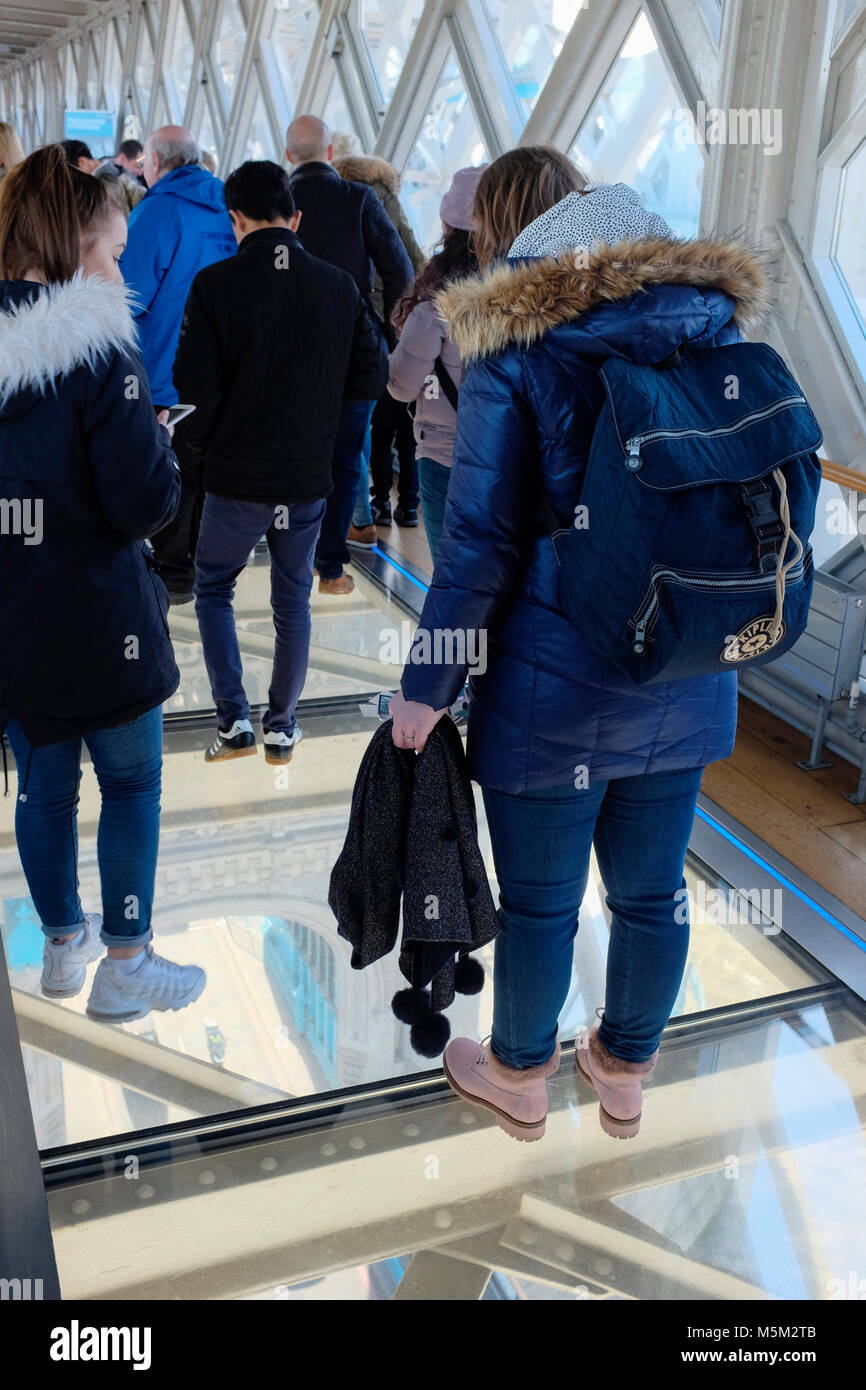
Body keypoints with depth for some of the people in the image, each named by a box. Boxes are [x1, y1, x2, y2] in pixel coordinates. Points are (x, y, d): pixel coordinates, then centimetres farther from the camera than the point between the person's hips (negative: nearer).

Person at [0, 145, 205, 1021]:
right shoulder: (98, 349, -18)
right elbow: (145, 504, -21)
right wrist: (161, 444, -2)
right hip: (95, 614, -6)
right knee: (131, 784, 11)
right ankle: (124, 967, 23)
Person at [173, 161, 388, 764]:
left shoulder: (215, 284, -12)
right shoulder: (339, 286, -3)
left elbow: (196, 385, -16)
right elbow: (372, 378, 0)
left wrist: (203, 441, 3)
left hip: (237, 475, -2)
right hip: (309, 474, 3)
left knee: (212, 589, 18)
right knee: (293, 600, 16)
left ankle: (234, 719, 10)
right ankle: (282, 727, 24)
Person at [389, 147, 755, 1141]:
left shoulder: (512, 346, -12)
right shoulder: (714, 322, 4)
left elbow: (481, 541, -15)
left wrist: (427, 684, -5)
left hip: (555, 687, -5)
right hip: (689, 682, 6)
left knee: (539, 901, 14)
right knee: (652, 891, 19)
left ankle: (519, 1078, 38)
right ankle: (624, 1074, 42)